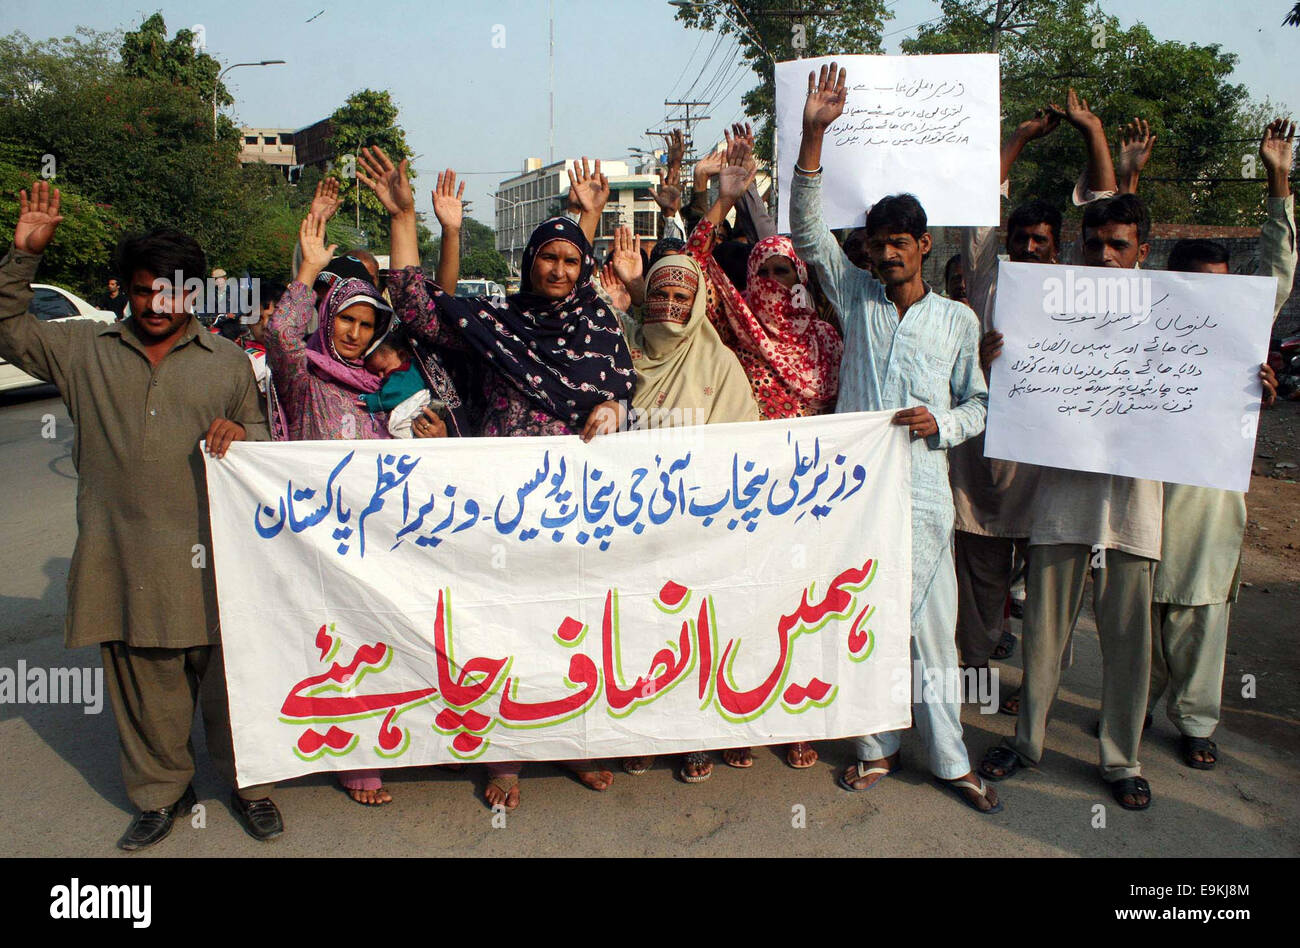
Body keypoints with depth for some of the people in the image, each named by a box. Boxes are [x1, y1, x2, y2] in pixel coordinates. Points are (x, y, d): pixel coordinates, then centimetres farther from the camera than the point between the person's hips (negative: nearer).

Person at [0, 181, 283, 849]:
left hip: (210, 557, -1)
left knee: (229, 680, 5)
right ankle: (160, 793, 30)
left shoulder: (227, 362, 8)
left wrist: (240, 434, -9)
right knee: (141, 682, 11)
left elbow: (262, 443, 14)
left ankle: (249, 786, 24)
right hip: (123, 561, 2)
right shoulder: (84, 352, 10)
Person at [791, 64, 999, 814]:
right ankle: (878, 746, 23)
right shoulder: (857, 297, 9)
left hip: (921, 490, -1)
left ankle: (951, 759, 15)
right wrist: (815, 135, -7)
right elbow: (808, 228, 1)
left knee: (931, 625, 2)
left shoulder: (958, 319, 8)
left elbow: (980, 402, 12)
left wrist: (943, 423, -10)